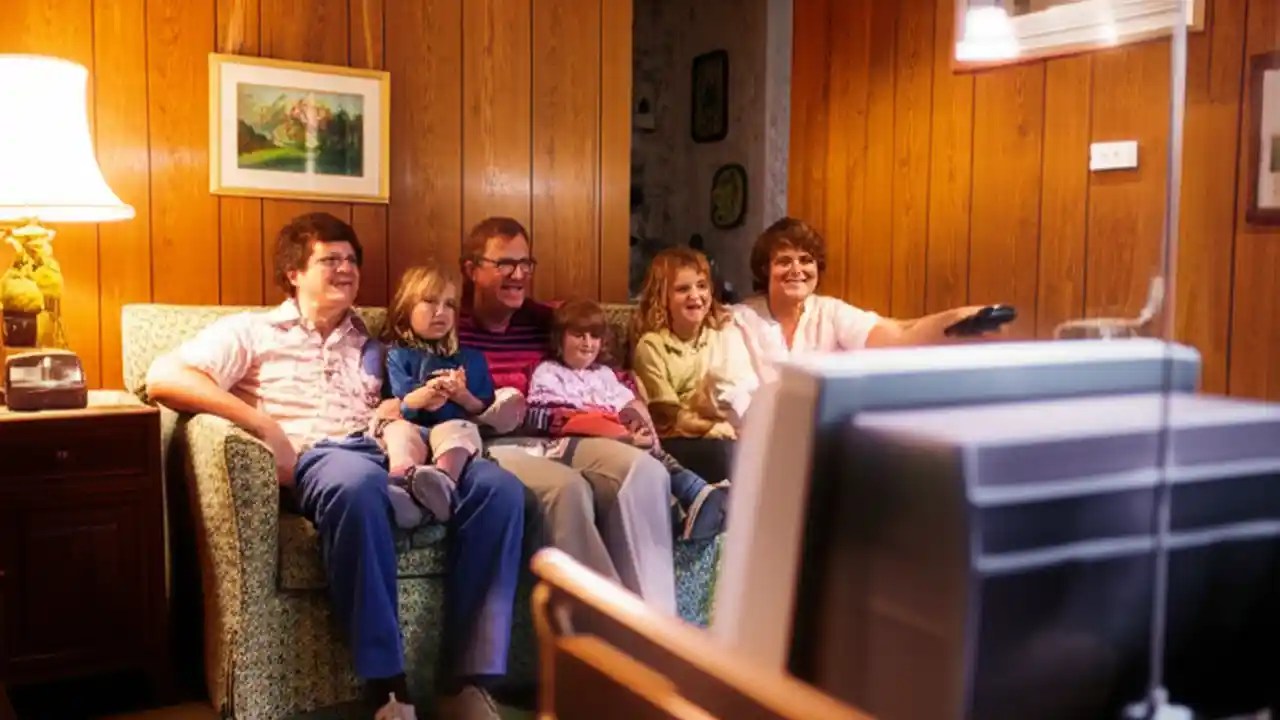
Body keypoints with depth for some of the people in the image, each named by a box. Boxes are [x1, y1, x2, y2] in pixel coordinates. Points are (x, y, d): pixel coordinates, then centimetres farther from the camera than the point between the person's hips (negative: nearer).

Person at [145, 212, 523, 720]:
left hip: (384, 456, 4)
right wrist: (266, 426, -10)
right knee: (356, 481, -43)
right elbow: (163, 378, 2)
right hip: (316, 460, -4)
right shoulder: (252, 330, 18)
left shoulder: (371, 343, 32)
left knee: (498, 486, -26)